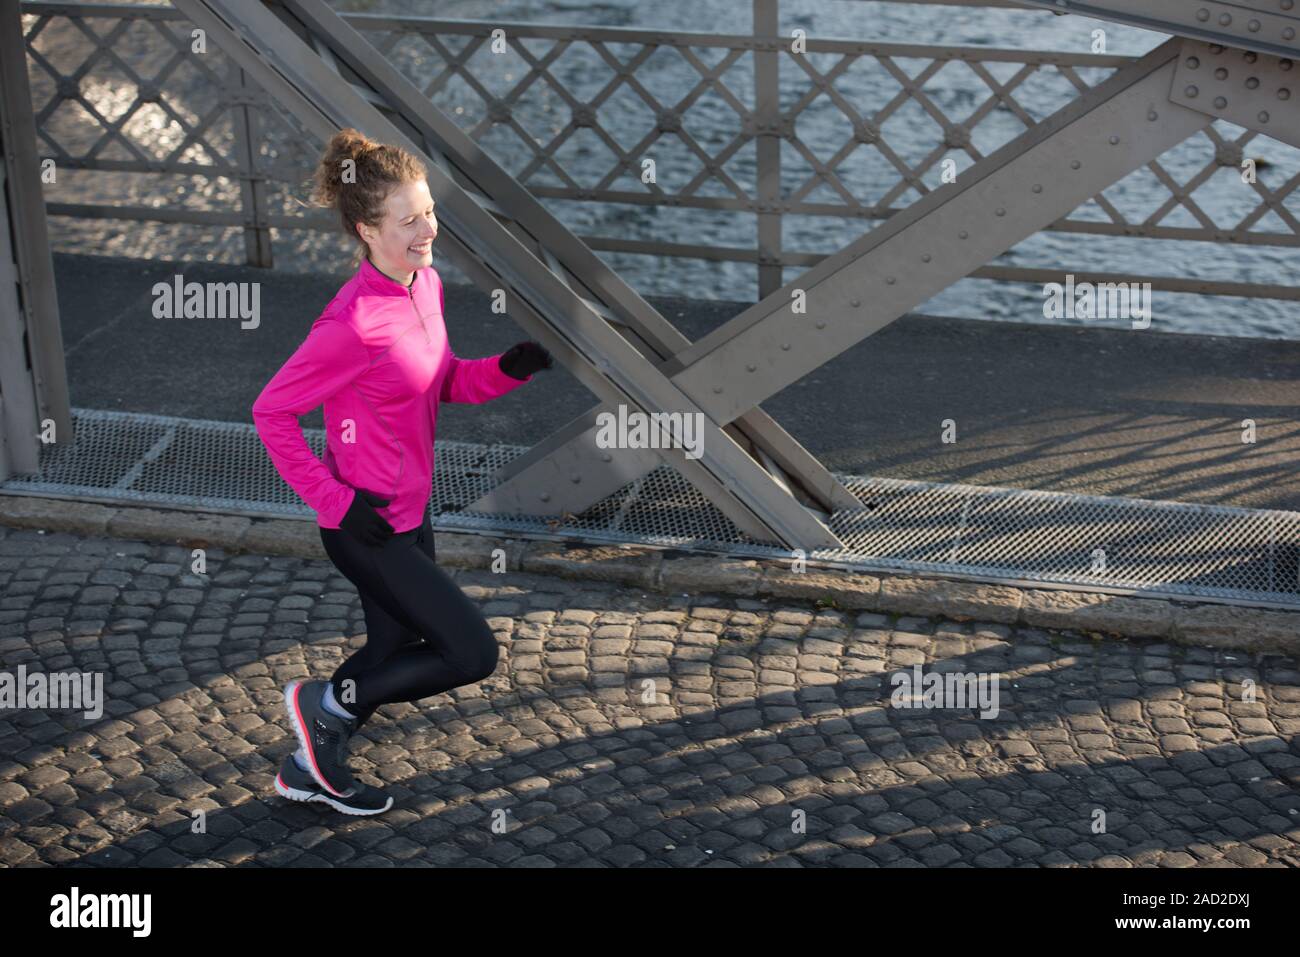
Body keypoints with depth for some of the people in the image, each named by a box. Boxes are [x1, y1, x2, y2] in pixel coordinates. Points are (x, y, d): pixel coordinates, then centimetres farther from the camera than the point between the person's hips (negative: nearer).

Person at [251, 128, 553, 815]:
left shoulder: (425, 285, 0)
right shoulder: (353, 323, -26)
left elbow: (443, 382, 13)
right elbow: (271, 412, -19)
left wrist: (507, 369, -6)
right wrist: (333, 501, -19)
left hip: (409, 514, 9)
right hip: (367, 526, -9)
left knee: (396, 652, 22)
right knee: (473, 654, -5)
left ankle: (310, 768, 41)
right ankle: (324, 703, 13)